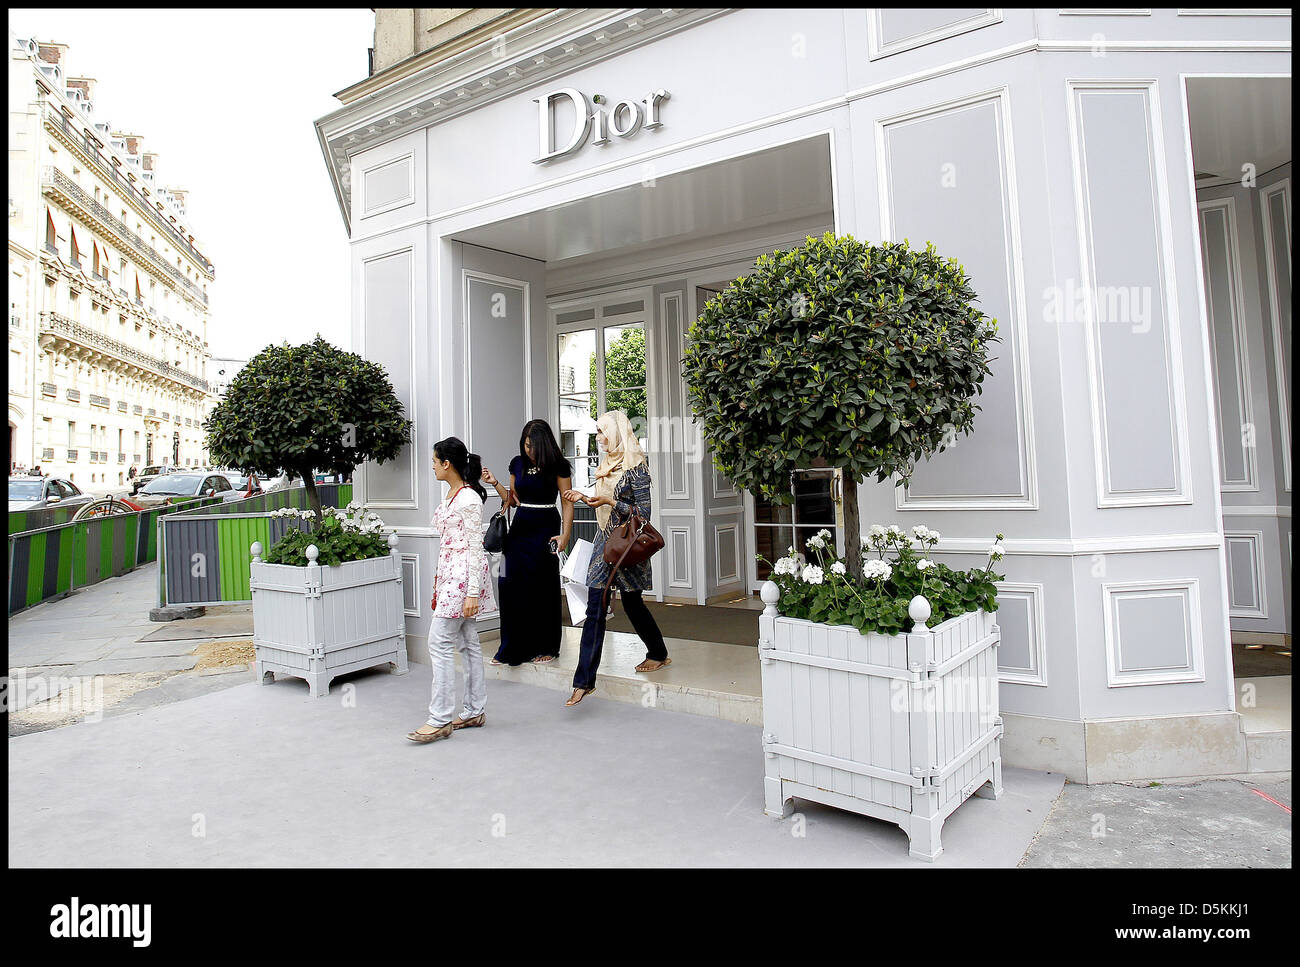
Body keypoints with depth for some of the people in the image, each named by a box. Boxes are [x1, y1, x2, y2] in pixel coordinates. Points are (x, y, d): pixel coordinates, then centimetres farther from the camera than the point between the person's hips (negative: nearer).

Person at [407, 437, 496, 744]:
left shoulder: (468, 498, -15)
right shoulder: (453, 495, 14)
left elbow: (474, 547, -18)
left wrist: (473, 592, -21)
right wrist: (440, 580, 20)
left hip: (463, 575, -10)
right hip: (450, 575, 10)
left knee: (439, 641, -8)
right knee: (467, 642, 12)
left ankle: (440, 719, -1)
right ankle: (474, 712, 19)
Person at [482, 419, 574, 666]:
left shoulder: (557, 466, -7)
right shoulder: (517, 463, 8)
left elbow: (568, 503, -7)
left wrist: (565, 536, -16)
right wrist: (495, 483, 2)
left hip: (545, 528, -4)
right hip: (520, 528, 5)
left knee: (543, 589, 1)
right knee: (511, 585, 0)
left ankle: (546, 648, 15)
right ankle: (513, 649, 12)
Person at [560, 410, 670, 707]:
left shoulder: (635, 467, -13)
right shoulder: (607, 465, 11)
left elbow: (643, 513, -16)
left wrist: (610, 501, -22)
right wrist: (584, 497, 5)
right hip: (604, 543, 6)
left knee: (632, 602, 10)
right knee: (594, 610, -1)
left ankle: (659, 654, 37)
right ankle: (584, 680, 0)